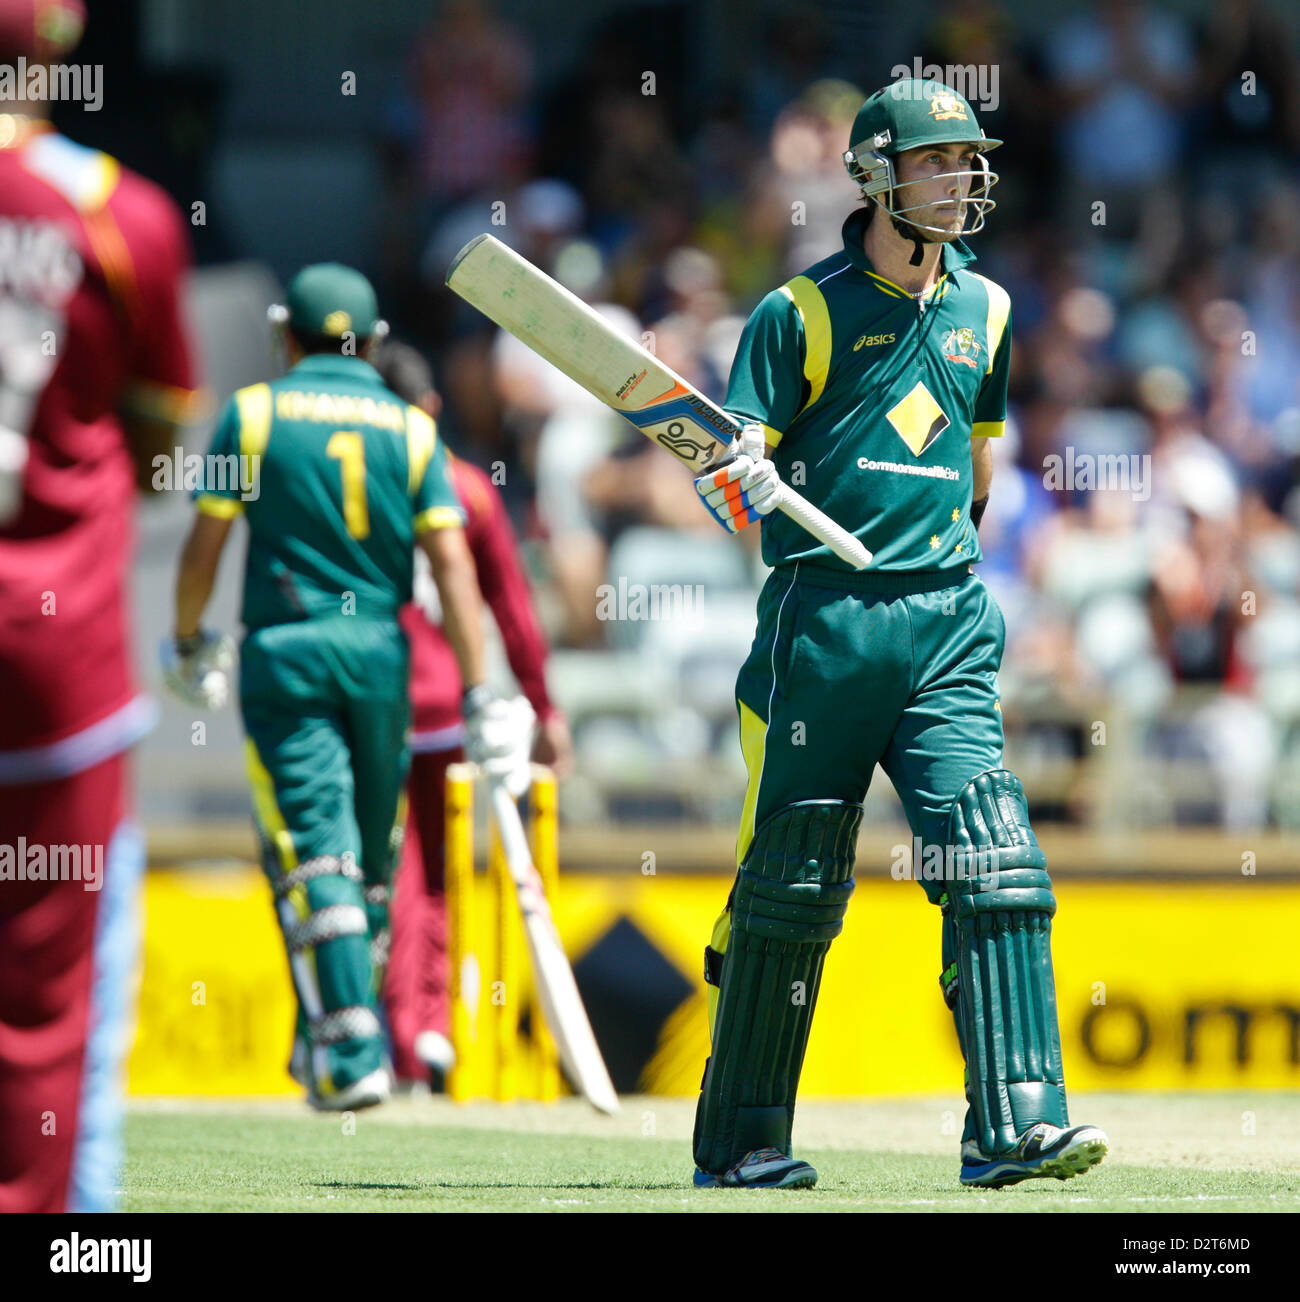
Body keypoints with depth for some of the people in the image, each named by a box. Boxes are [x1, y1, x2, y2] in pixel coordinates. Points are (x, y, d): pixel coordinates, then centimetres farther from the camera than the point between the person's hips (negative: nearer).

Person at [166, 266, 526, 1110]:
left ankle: (353, 1059, -18)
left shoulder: (255, 412, 2)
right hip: (380, 656, 2)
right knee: (372, 860, 16)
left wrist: (188, 644, 17)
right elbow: (452, 565, -2)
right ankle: (334, 1035, 25)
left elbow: (205, 544, 0)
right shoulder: (411, 428, 6)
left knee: (315, 856, -7)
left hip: (283, 652, -2)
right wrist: (478, 694, -3)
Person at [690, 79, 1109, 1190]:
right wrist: (737, 487, -26)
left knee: (998, 867, -12)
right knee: (792, 879, 2)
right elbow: (738, 464, -6)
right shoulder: (801, 311, 0)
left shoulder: (984, 310, 14)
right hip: (821, 619, -4)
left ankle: (1015, 1122, -16)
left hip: (945, 626, 4)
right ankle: (740, 1141, 12)